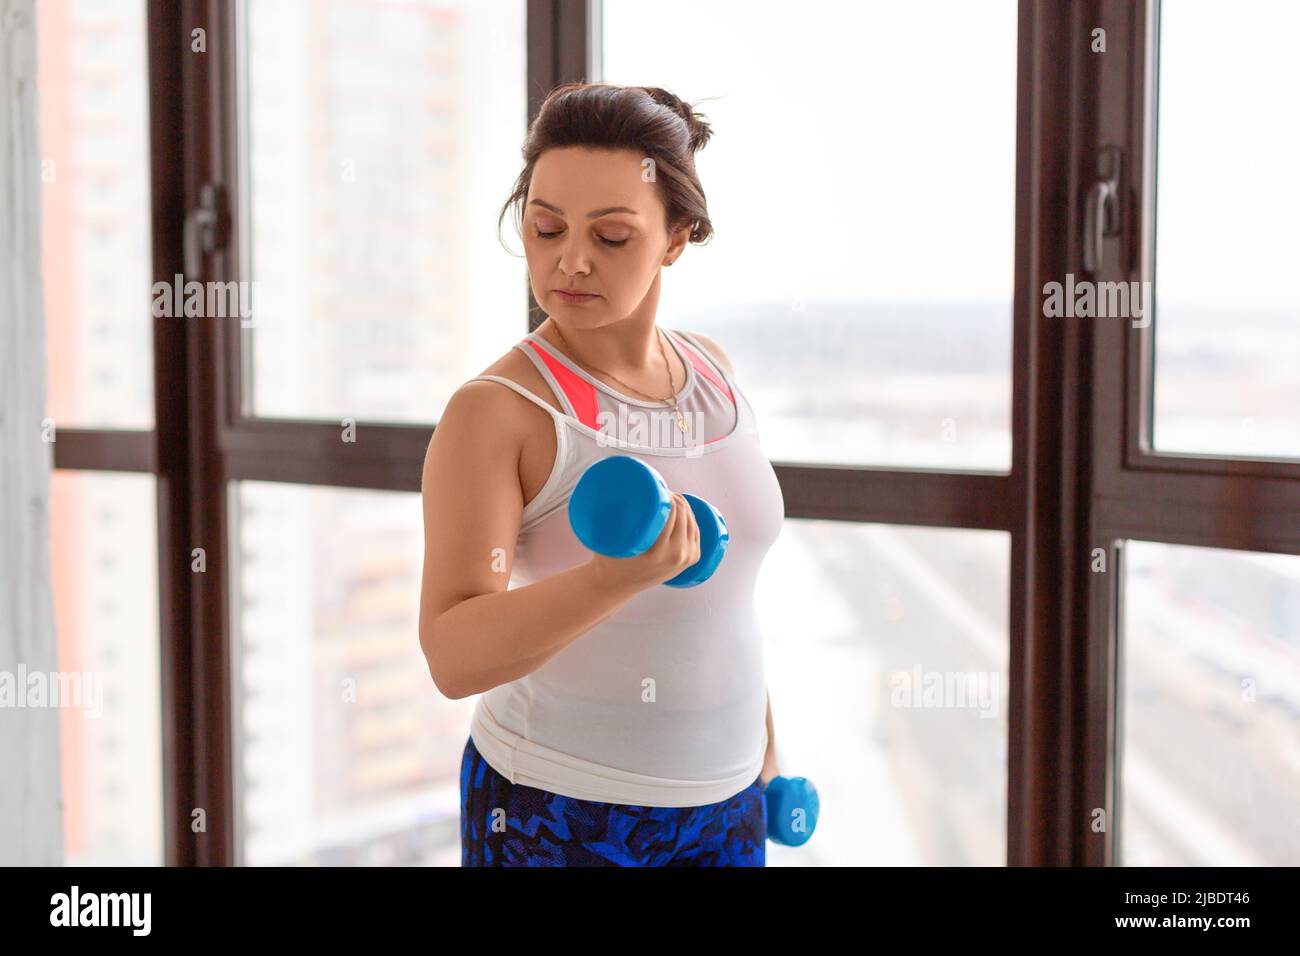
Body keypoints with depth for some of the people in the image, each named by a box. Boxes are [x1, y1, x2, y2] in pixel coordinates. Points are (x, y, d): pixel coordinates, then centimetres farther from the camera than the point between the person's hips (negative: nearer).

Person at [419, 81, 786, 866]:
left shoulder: (712, 371, -1)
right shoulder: (496, 411, -17)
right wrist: (619, 578, -41)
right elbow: (454, 657, -26)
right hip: (555, 812, -5)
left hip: (723, 802, 5)